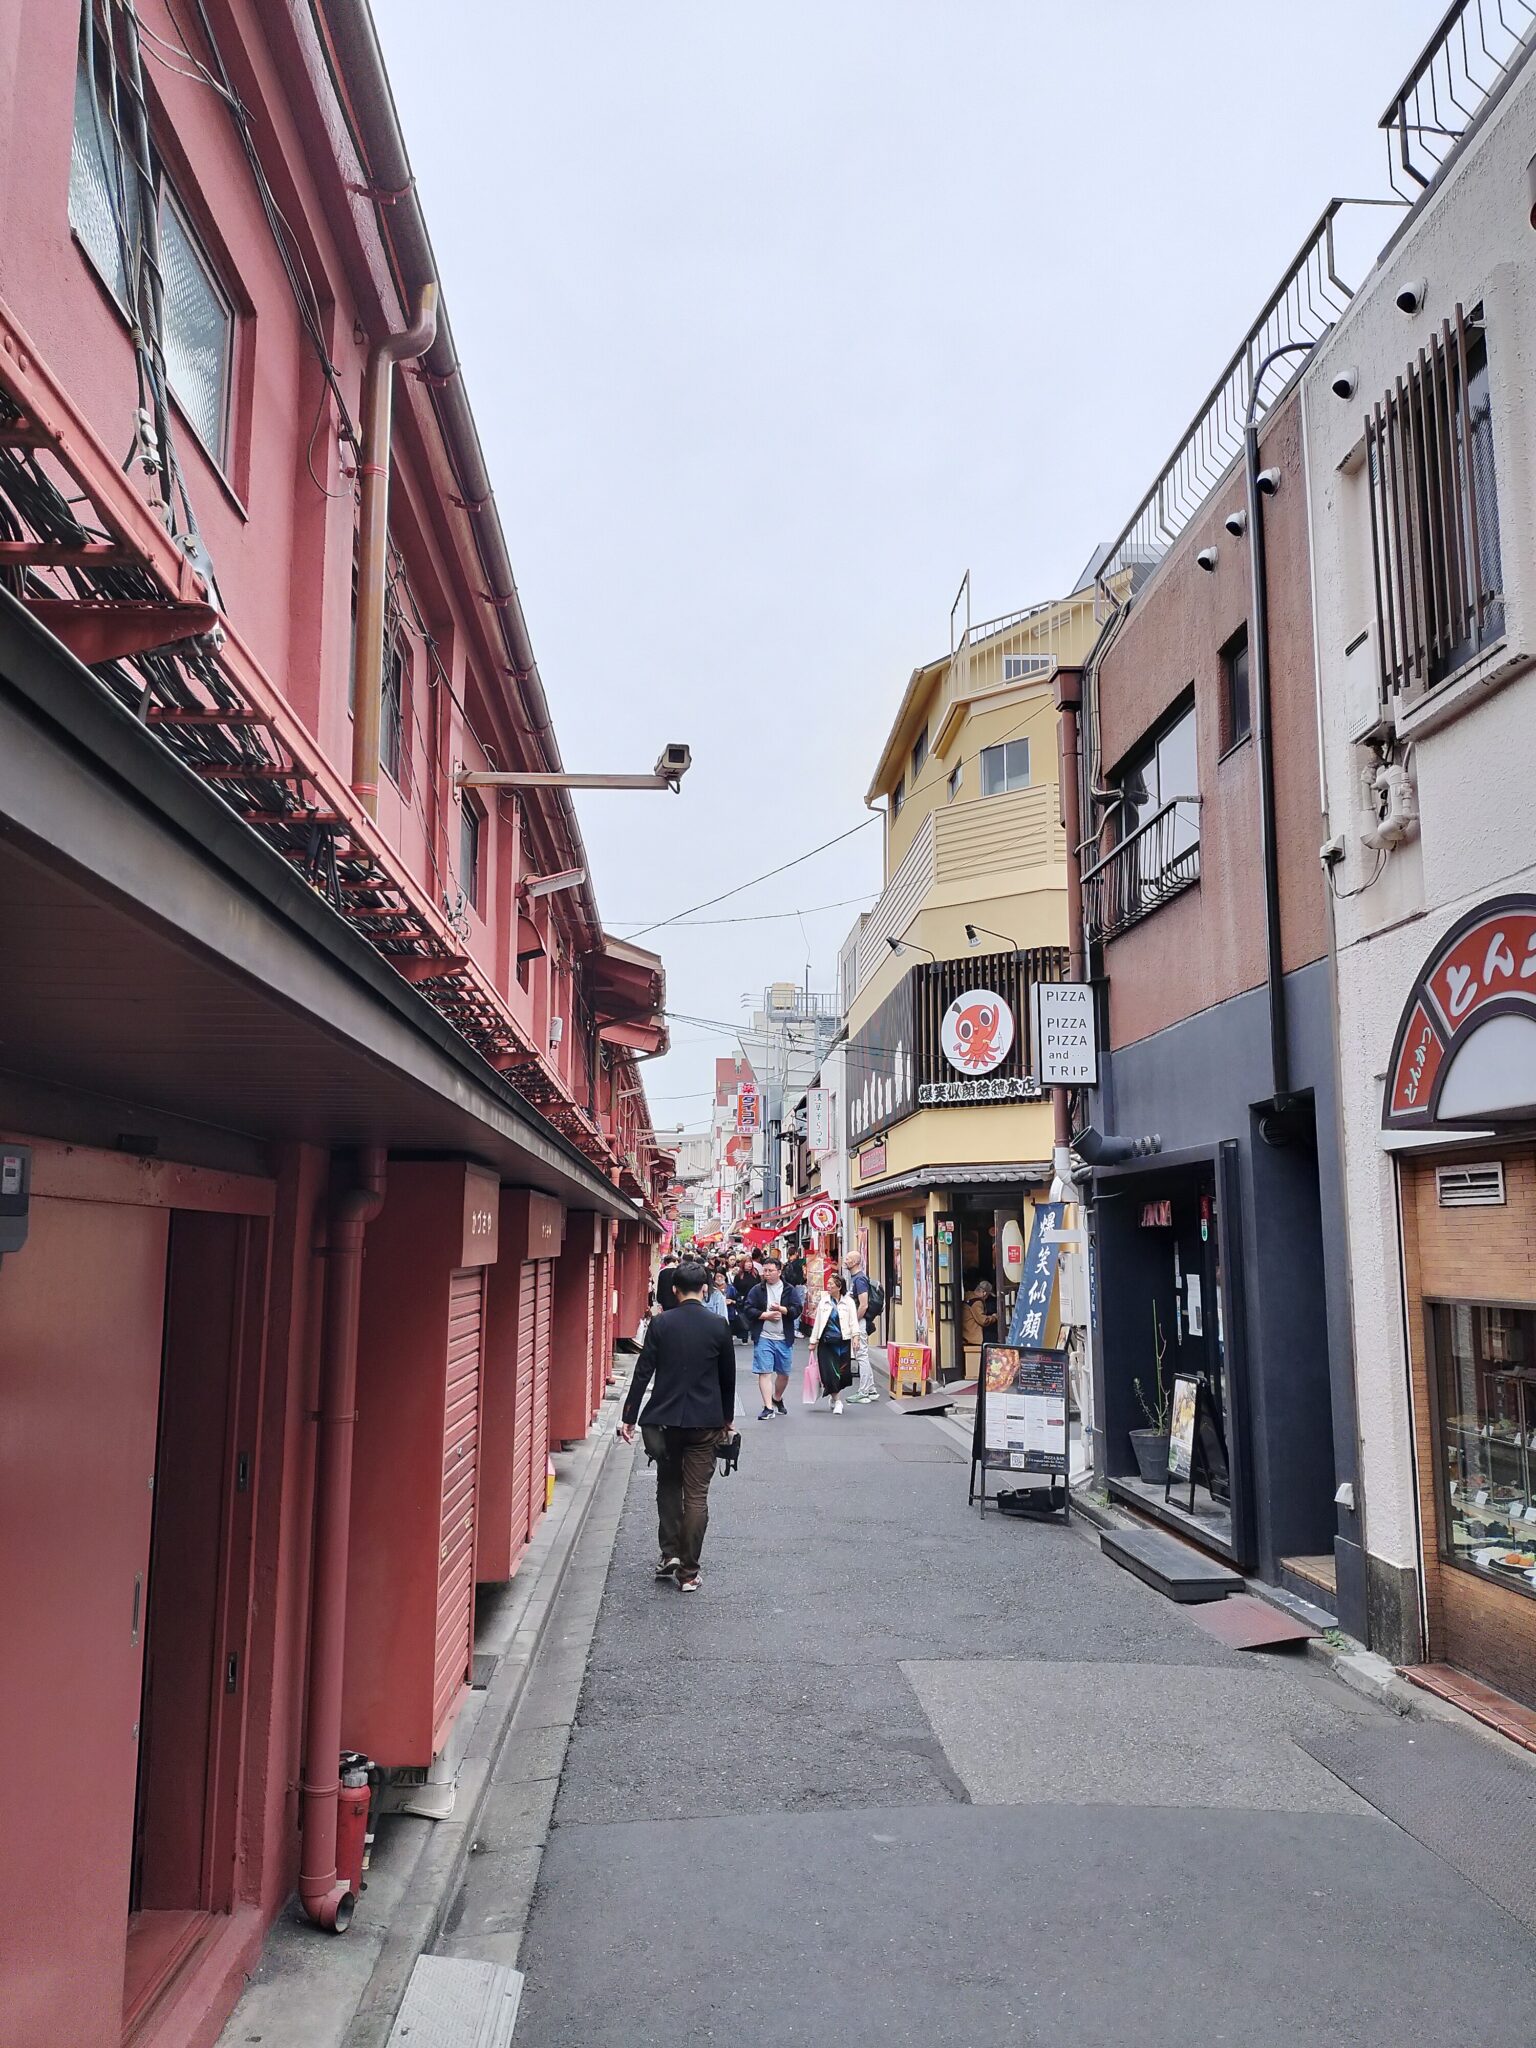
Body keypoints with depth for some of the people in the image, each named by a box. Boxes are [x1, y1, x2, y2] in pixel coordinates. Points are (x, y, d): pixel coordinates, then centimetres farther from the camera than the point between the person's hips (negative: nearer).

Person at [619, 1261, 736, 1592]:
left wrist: (629, 1417, 0)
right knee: (696, 1495, 4)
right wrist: (726, 1419, 20)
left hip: (665, 1419, 0)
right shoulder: (718, 1326, -2)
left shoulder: (661, 1323, -5)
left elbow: (643, 1372, -6)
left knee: (667, 1485, 20)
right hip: (705, 1422, 0)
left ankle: (669, 1554, 15)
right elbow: (728, 1378, 7)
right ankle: (688, 1571, 6)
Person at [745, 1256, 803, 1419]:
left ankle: (777, 1399, 38)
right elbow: (749, 1310, -4)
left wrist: (781, 1309, -19)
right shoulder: (757, 1290, 2)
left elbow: (797, 1309, -6)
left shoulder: (790, 1290, 4)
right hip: (763, 1337, -1)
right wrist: (766, 1315, -13)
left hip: (784, 1338, 2)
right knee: (764, 1372, -9)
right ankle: (768, 1408, -6)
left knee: (784, 1373, 13)